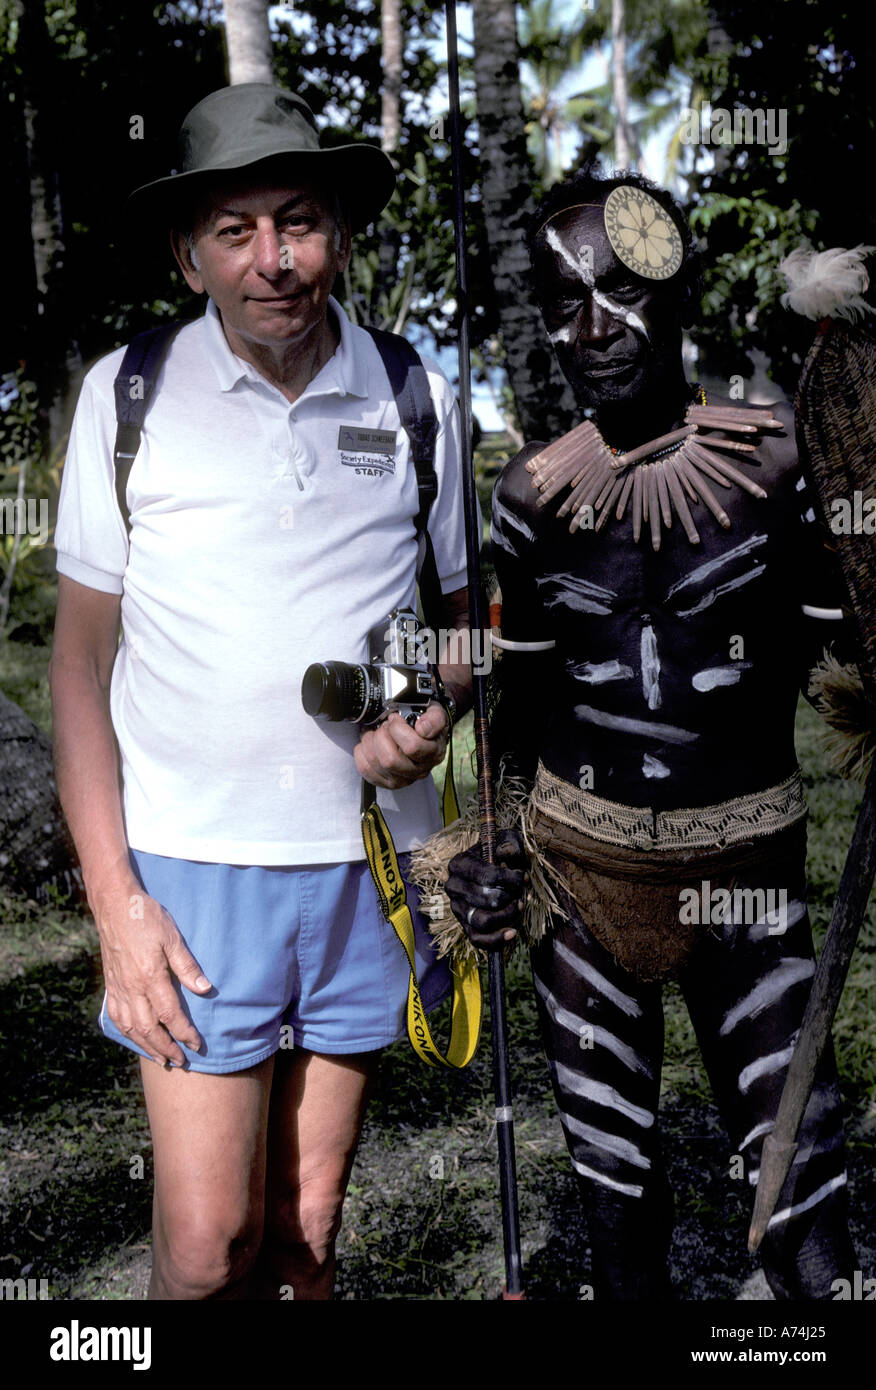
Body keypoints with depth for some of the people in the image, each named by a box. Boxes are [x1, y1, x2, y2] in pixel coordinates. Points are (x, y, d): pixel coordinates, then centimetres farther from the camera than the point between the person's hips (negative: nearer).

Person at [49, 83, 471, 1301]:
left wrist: (434, 715, -11)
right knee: (205, 1245, -1)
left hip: (369, 863, 2)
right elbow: (82, 660, 1)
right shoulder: (127, 396, -1)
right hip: (191, 870, -1)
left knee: (308, 1232, 12)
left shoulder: (417, 402, 4)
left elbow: (457, 623, 13)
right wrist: (115, 902, -6)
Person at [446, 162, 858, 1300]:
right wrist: (497, 854, 3)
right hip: (582, 856, 2)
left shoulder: (776, 453, -5)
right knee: (614, 1184, 13)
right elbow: (526, 694, 10)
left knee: (806, 1220, -4)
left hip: (744, 860, -2)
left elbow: (833, 649, 1)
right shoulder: (536, 492, 2)